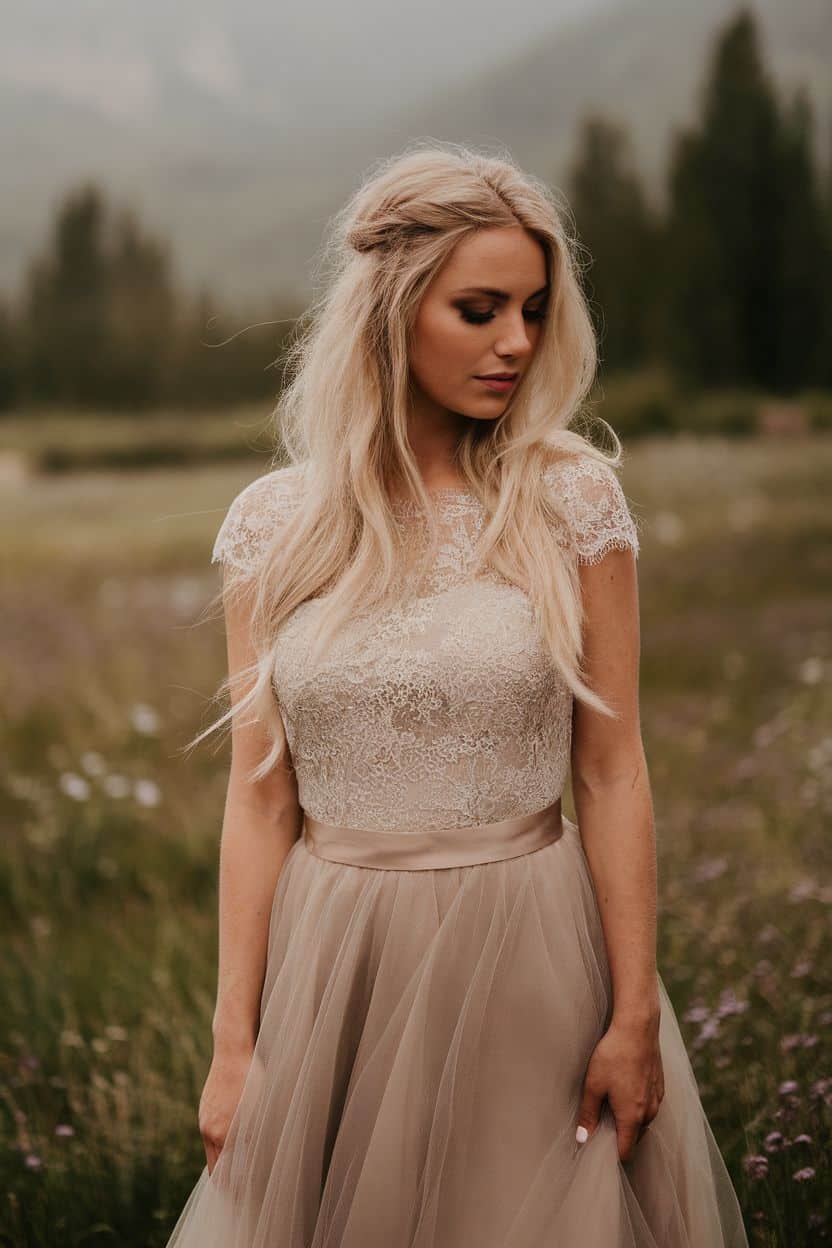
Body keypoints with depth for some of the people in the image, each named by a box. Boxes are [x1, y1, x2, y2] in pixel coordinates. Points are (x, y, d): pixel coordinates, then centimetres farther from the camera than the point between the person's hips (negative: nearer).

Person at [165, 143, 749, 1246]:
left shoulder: (574, 500, -5)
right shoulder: (274, 524, -2)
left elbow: (611, 773, -4)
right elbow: (259, 796, 1)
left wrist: (636, 1016, -6)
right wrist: (234, 1040, -1)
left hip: (532, 957, -1)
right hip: (336, 967, 1)